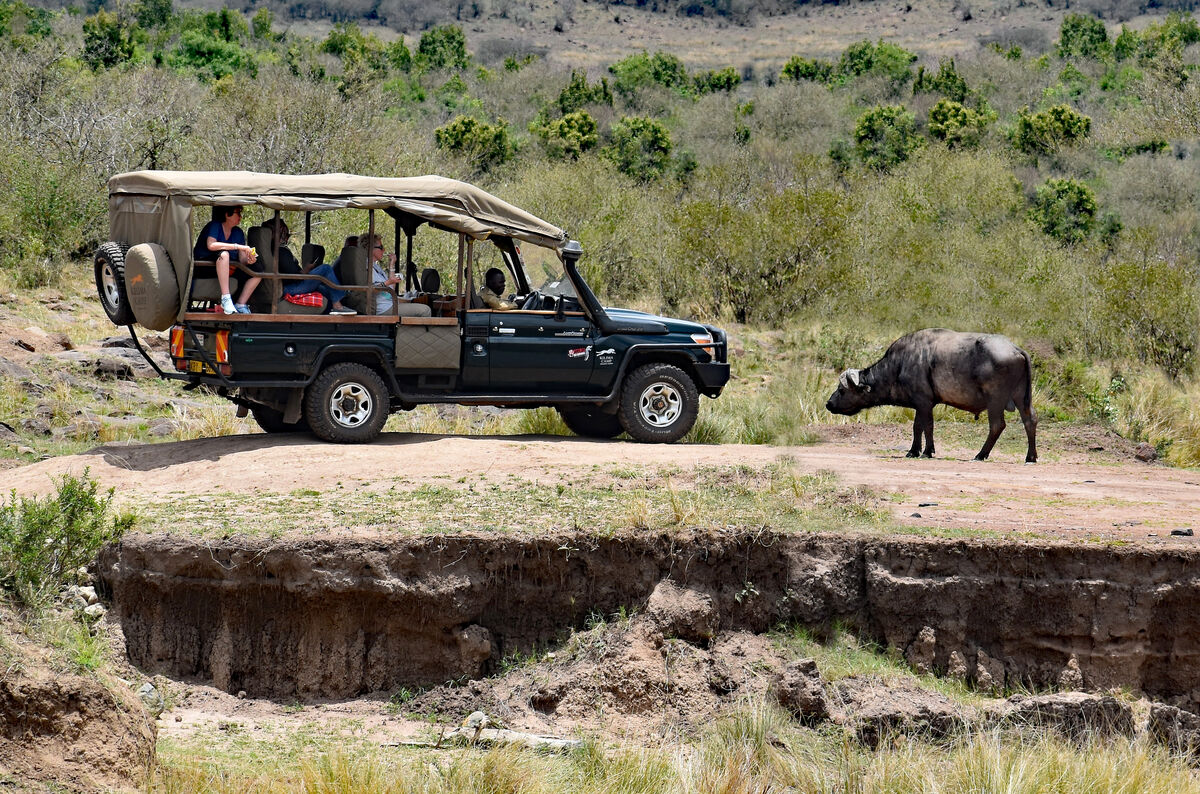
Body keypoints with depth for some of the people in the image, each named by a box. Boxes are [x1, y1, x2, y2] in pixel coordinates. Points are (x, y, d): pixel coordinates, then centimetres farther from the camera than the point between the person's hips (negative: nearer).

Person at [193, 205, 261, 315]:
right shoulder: (214, 226, -10)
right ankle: (225, 299, -44)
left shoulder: (238, 232, 9)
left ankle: (241, 305, -12)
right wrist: (238, 246, -30)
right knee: (223, 254, -37)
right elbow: (211, 245, -29)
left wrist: (248, 260, -21)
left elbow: (242, 259, 4)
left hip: (228, 272, 7)